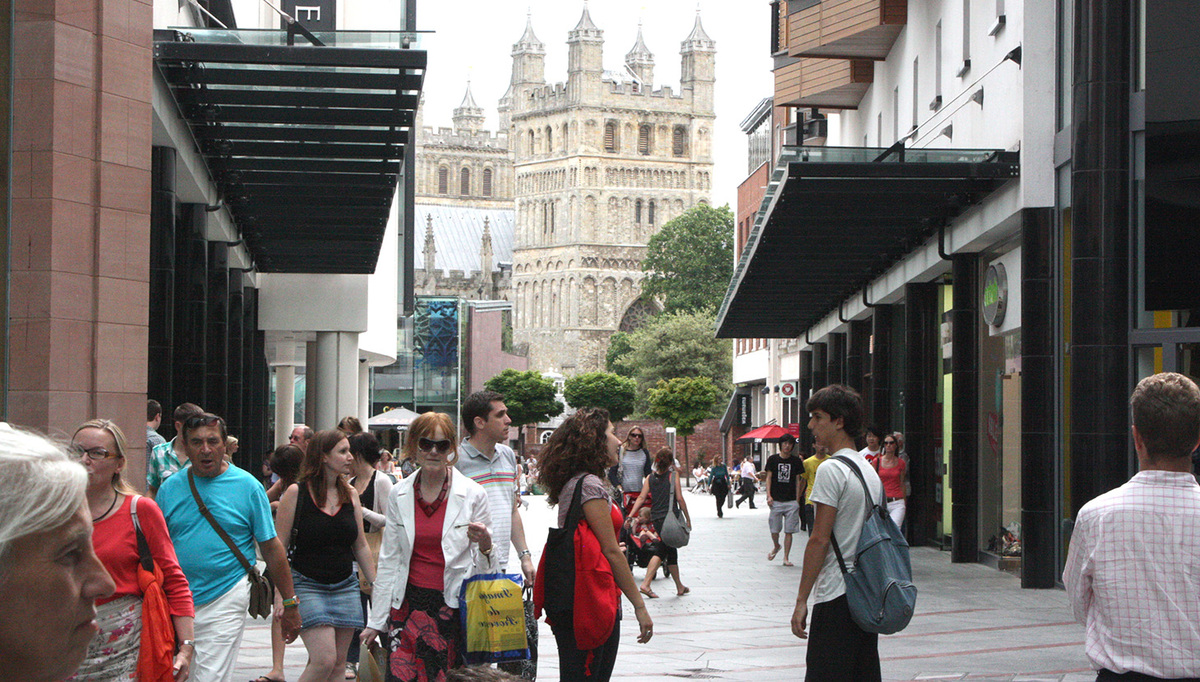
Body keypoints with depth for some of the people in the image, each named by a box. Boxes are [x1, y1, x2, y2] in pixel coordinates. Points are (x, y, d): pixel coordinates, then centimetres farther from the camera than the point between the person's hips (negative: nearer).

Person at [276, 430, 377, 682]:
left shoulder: (350, 494, 8)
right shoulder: (296, 493, -6)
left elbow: (361, 547, 15)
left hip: (345, 587, 5)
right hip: (306, 585, -5)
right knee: (324, 660, -17)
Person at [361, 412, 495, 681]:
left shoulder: (472, 494, -1)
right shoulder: (399, 494, 7)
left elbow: (484, 568, 5)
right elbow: (389, 560, 13)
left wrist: (485, 545, -18)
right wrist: (376, 620, 12)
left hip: (453, 606, -2)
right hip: (409, 604, 2)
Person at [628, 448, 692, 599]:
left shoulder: (650, 477, 7)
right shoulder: (673, 475, -6)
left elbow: (641, 498, 0)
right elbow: (679, 498, -8)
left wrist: (631, 516, -1)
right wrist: (688, 518, -1)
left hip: (656, 518, 6)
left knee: (671, 551, 14)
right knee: (662, 551, 0)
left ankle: (680, 586, 14)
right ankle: (646, 584, -5)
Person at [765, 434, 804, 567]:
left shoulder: (796, 461, 6)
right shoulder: (773, 459, 5)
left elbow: (798, 481, 9)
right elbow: (769, 478, 6)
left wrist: (797, 500, 4)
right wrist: (769, 495, -5)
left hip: (791, 501, 0)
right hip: (776, 501, 0)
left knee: (789, 531, -2)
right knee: (774, 530, -1)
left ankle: (786, 558, 6)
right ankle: (776, 547, 30)